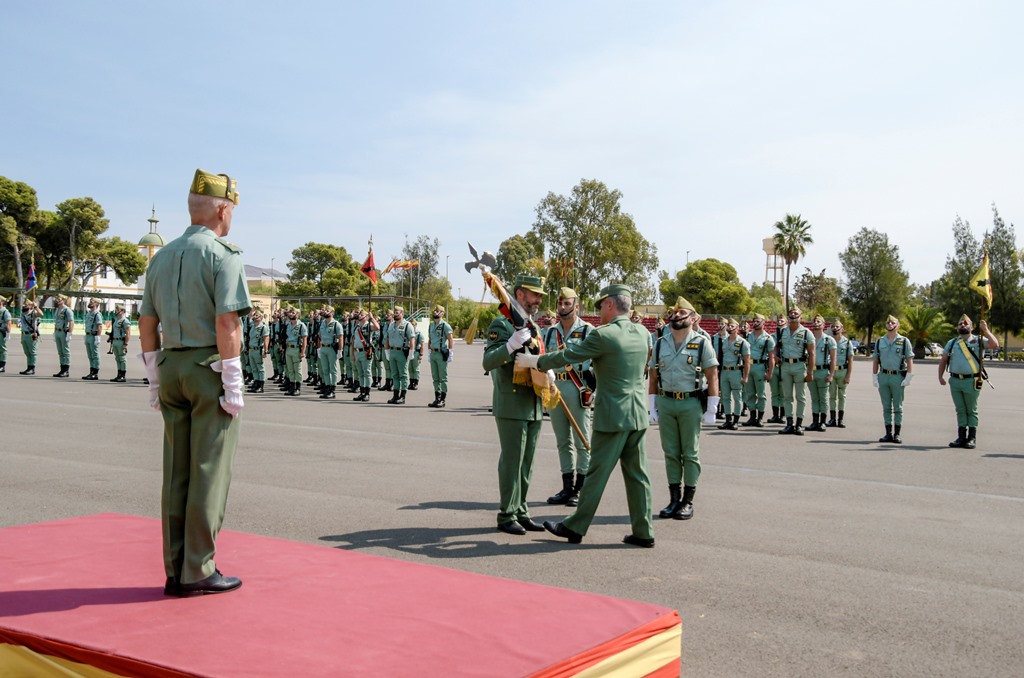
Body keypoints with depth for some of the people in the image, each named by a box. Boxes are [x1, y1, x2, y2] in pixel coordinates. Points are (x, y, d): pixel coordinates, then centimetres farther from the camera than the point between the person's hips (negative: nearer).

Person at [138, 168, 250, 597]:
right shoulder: (223, 255, -9)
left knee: (176, 473, 9)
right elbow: (227, 323, -17)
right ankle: (198, 572, 2)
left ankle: (176, 572, 15)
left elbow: (147, 324, 14)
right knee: (209, 472, -1)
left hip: (172, 368, 7)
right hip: (210, 368, -7)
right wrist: (233, 384, -14)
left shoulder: (162, 257, 13)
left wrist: (155, 379, 19)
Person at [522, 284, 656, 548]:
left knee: (597, 473, 1)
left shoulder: (603, 336, -15)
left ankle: (575, 527, 11)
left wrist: (533, 361, 4)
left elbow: (567, 356, -9)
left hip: (613, 416, -6)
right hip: (639, 415, 7)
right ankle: (643, 532, 13)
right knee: (637, 475, 10)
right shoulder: (643, 333, 6)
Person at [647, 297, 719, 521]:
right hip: (665, 402, 4)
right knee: (671, 453, 8)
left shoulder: (701, 343, -2)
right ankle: (674, 499, 16)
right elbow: (654, 377, 11)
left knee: (690, 454, 3)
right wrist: (652, 407, 6)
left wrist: (711, 409, -9)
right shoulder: (660, 344, 8)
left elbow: (712, 376, -4)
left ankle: (688, 501, 9)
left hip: (691, 403, -4)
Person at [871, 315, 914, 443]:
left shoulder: (904, 341, 1)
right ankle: (888, 434, 12)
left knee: (898, 407, 2)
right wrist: (874, 377, 4)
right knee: (886, 407, 7)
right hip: (883, 376, 3)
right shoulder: (880, 341, 10)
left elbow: (909, 360, -2)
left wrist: (908, 377, -10)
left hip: (898, 376, -3)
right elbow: (875, 360, 11)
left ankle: (897, 434, 7)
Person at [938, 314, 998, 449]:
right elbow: (943, 360, 16)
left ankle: (972, 438, 8)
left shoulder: (979, 341, 2)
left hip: (971, 381, -4)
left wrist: (985, 330, -14)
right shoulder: (952, 343, 14)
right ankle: (961, 438, 15)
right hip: (955, 381, 4)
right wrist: (940, 376, 6)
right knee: (960, 411, 9)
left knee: (971, 411, 3)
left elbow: (994, 345, -15)